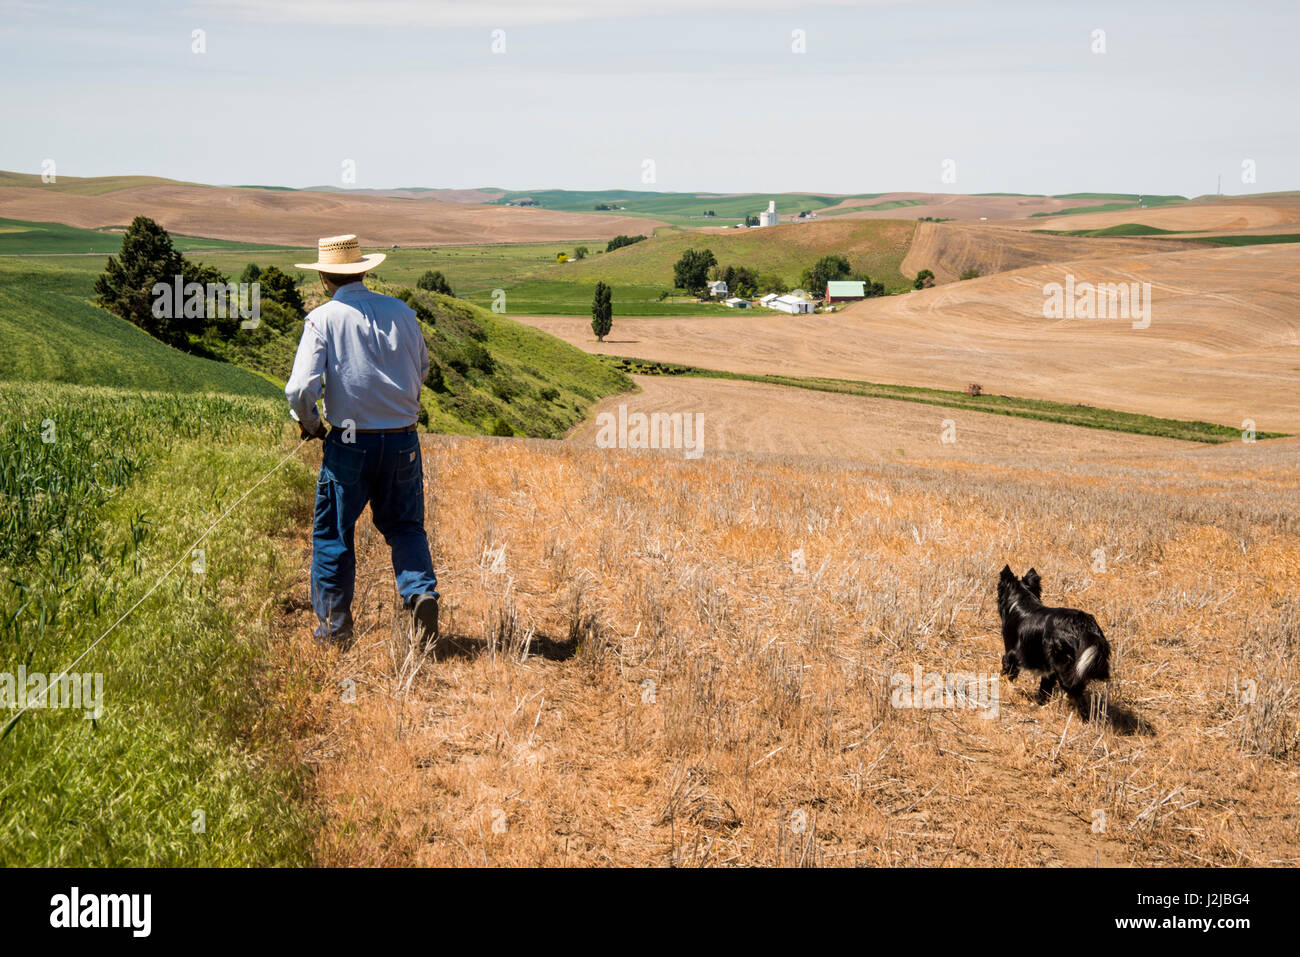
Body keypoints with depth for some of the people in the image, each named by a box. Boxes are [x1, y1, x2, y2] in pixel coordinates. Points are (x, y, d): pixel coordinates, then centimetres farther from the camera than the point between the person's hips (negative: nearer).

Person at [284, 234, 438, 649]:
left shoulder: (323, 319, -9)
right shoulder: (401, 312, 2)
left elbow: (301, 389, -16)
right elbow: (421, 371, 15)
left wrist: (309, 424, 2)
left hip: (349, 443, -3)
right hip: (403, 440, 3)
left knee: (332, 534, 12)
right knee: (405, 526, 18)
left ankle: (334, 628, 18)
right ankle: (421, 591, -7)